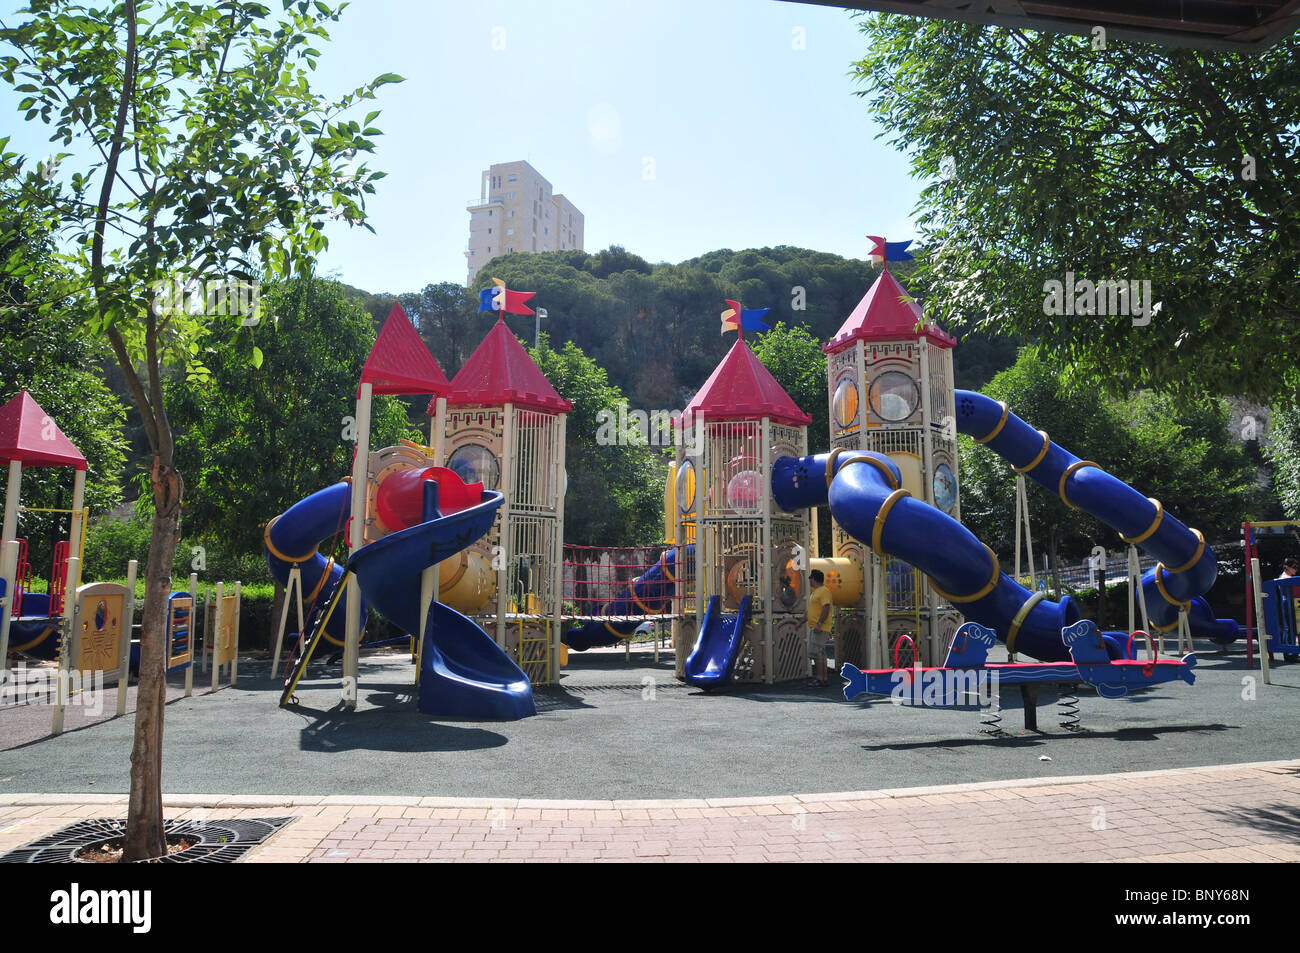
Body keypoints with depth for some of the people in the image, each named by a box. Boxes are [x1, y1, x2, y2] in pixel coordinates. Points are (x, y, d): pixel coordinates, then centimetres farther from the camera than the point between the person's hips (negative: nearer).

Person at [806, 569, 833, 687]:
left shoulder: (824, 591, -12)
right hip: (814, 628, 10)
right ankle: (824, 679, 15)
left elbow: (826, 608, -21)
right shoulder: (814, 592, 19)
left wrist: (819, 624, -28)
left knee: (815, 652, -11)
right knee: (820, 654, 11)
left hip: (821, 628, -10)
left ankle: (820, 679, -8)